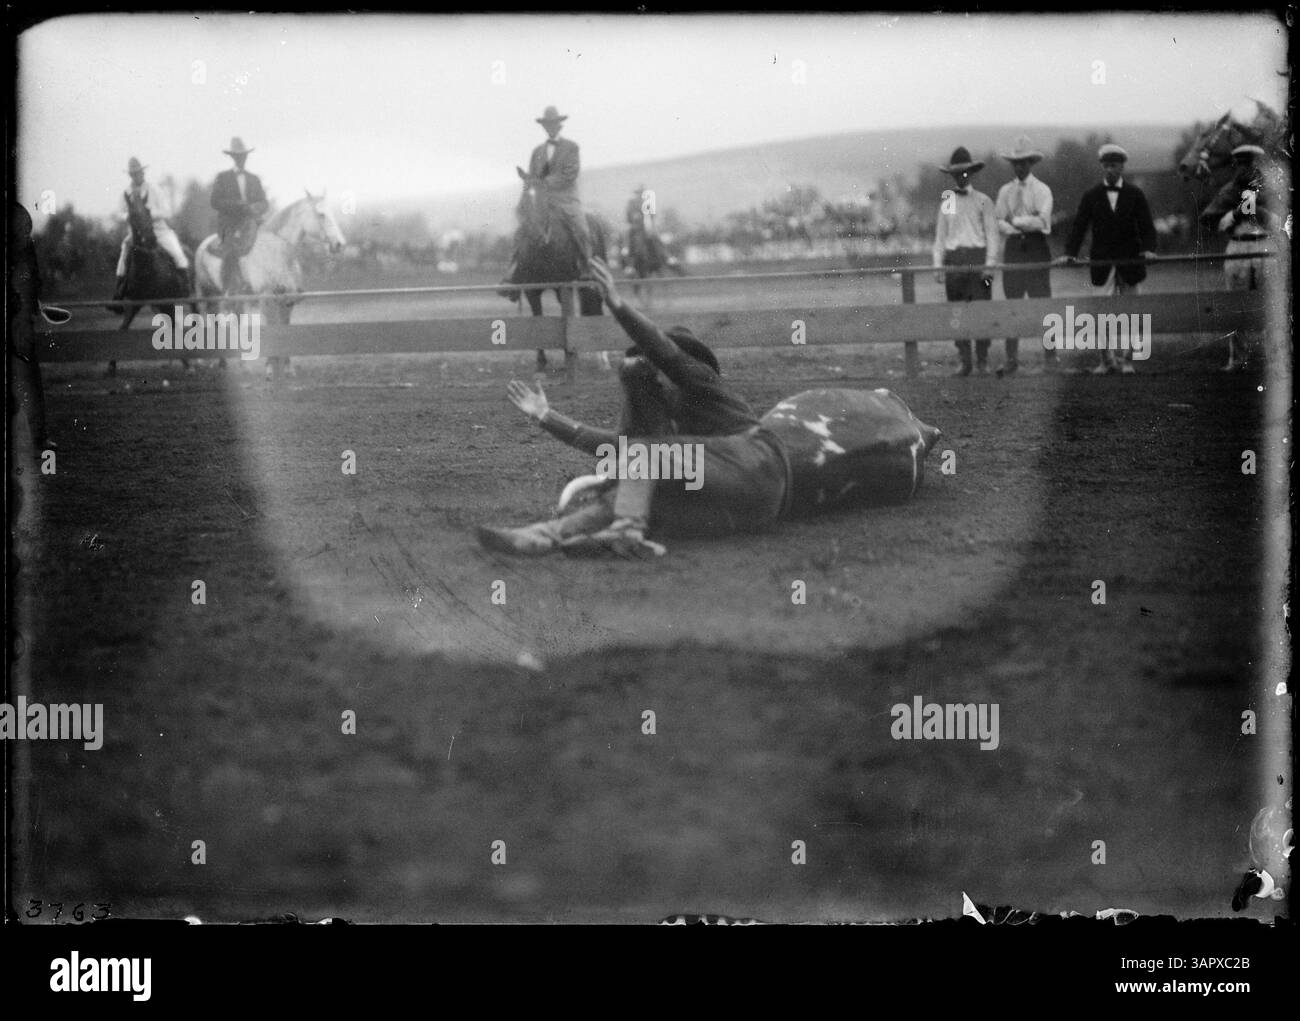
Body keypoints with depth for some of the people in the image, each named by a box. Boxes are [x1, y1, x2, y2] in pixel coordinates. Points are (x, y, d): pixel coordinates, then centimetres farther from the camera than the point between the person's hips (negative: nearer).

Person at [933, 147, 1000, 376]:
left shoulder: (983, 201, 4)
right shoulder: (946, 203, 13)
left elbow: (992, 234, 1)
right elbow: (940, 236, 15)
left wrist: (989, 263, -7)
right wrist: (938, 265, 7)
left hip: (977, 258, -3)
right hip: (953, 260, 3)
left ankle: (982, 362, 2)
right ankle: (964, 362, 6)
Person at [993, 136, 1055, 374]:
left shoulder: (1041, 190, 2)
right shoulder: (1005, 191, 12)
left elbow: (1042, 222, -11)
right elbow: (998, 223, 3)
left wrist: (1016, 221, -8)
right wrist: (1027, 224, -9)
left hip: (1036, 249, -3)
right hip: (1013, 248, 3)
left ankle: (1050, 357, -2)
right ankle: (1012, 358, 7)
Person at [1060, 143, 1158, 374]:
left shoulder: (1135, 195, 4)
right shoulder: (1091, 196, 5)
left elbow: (1146, 226, -1)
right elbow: (1079, 226, 1)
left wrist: (1148, 249, -18)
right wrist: (1070, 253, -13)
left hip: (1130, 260, 0)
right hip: (1101, 262, 0)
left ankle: (1128, 360, 13)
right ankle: (1107, 360, 6)